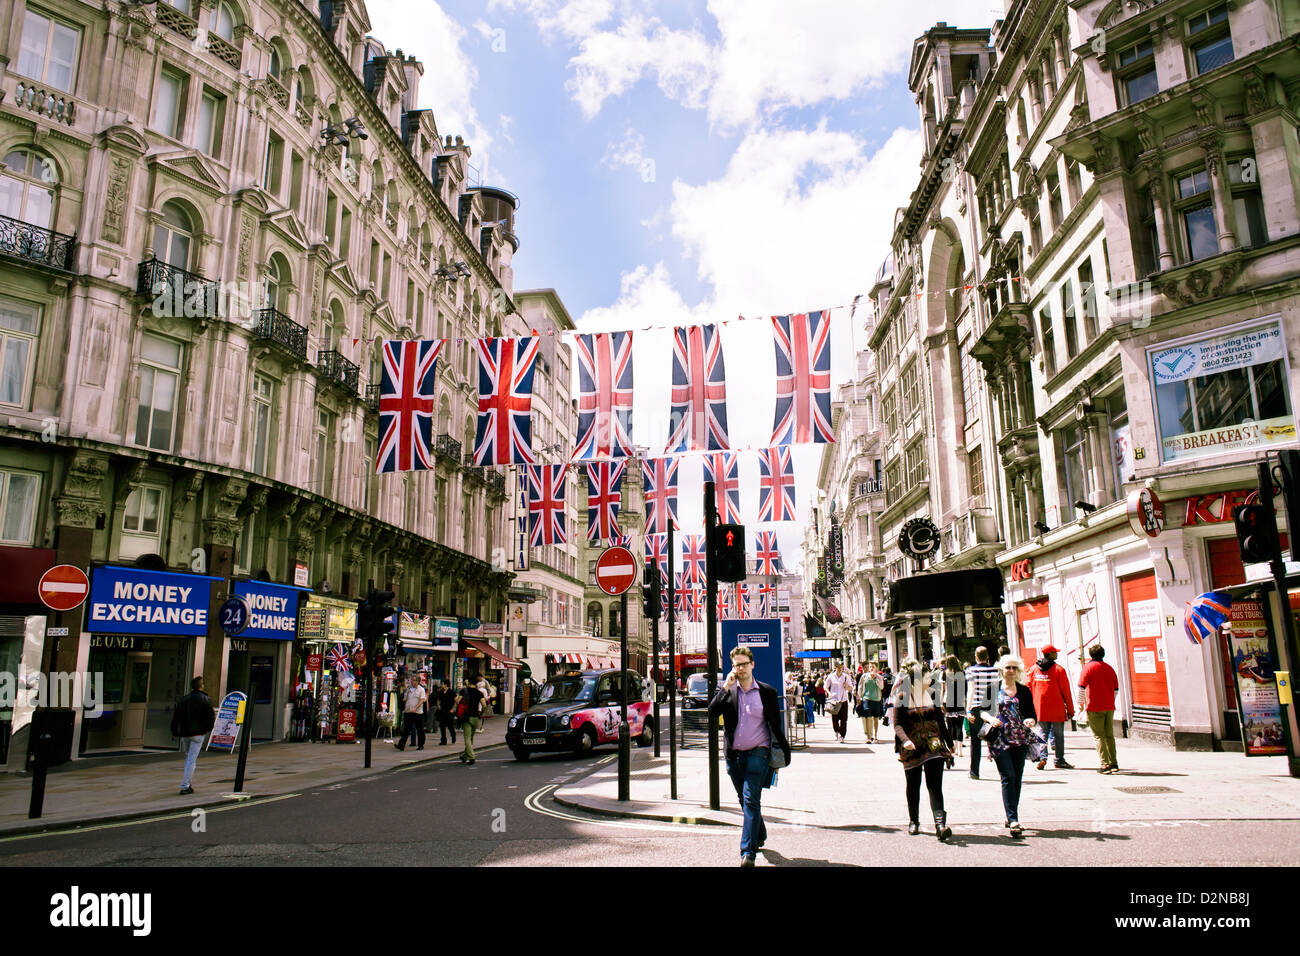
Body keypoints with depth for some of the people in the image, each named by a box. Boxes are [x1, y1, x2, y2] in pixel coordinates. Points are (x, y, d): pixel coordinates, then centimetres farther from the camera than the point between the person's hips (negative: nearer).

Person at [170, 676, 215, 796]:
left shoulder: (182, 700, 10)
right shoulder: (205, 699, -4)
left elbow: (175, 718, 9)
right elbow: (211, 717, -6)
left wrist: (175, 732, 17)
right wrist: (208, 728, 11)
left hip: (184, 733, 5)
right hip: (198, 733, -4)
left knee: (188, 758, 19)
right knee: (192, 759, -3)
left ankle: (188, 783, 18)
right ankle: (185, 786, -7)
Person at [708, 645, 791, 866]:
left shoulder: (767, 692, 0)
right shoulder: (726, 691, 5)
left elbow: (776, 724, 5)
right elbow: (712, 713, -9)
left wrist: (785, 750, 3)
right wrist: (726, 687, -13)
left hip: (758, 751, -3)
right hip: (733, 754, 4)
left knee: (751, 799, -14)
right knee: (744, 801, 16)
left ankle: (748, 851, -12)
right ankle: (760, 836, 38)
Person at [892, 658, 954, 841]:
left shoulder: (932, 694, 7)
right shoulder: (902, 697, -5)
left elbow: (940, 720, 15)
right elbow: (897, 723, -8)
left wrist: (949, 744, 16)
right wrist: (905, 740, -26)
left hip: (934, 746, 2)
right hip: (912, 748, -2)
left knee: (934, 785, -10)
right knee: (913, 786, 10)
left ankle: (940, 823, -18)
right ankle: (913, 821, 28)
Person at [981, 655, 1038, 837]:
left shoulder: (1024, 691, 10)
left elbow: (1033, 714, 11)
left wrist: (1031, 721, -11)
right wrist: (990, 718, -14)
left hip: (1020, 740, 3)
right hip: (999, 740, -3)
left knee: (1017, 779, 7)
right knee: (1008, 777, -11)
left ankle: (1011, 818, 19)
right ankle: (1013, 820, -14)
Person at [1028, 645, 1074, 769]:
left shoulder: (1034, 669, 5)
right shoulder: (1059, 669, -8)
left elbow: (1029, 688, 7)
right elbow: (1066, 691, -5)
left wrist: (1032, 708, 15)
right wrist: (1070, 710, 1)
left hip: (1040, 709, 4)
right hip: (1057, 710, -3)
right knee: (1059, 734, 9)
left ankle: (1042, 757, -6)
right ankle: (1059, 760, 13)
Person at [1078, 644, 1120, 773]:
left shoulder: (1088, 667, -5)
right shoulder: (1109, 668, 10)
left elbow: (1082, 688, -10)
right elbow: (1116, 689, 13)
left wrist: (1080, 704, -3)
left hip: (1094, 708, -5)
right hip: (1109, 707, 5)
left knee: (1099, 736, -2)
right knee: (1109, 735, 13)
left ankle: (1105, 764, -8)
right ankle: (1113, 763, 16)